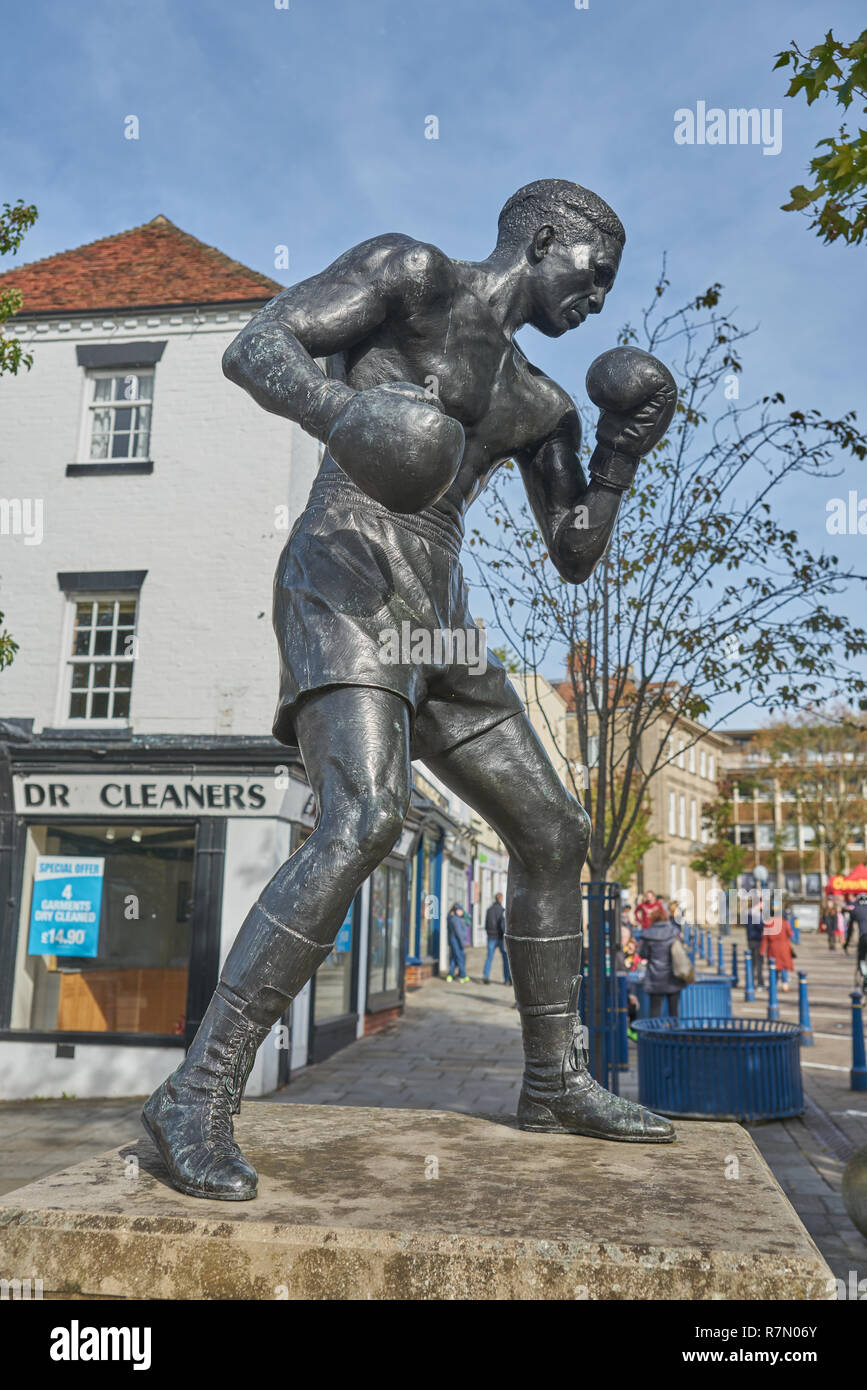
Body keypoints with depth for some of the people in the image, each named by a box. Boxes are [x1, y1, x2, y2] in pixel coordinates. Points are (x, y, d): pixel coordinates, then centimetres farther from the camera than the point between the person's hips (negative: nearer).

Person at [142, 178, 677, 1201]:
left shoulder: (539, 403, 23)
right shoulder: (408, 273, 4)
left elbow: (575, 556, 22)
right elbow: (252, 348, -7)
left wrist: (624, 453, 7)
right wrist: (342, 413, -28)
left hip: (435, 618, 8)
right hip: (344, 581, -8)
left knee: (552, 833, 7)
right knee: (364, 820, -30)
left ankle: (554, 1083, 21)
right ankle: (197, 1096, -21)